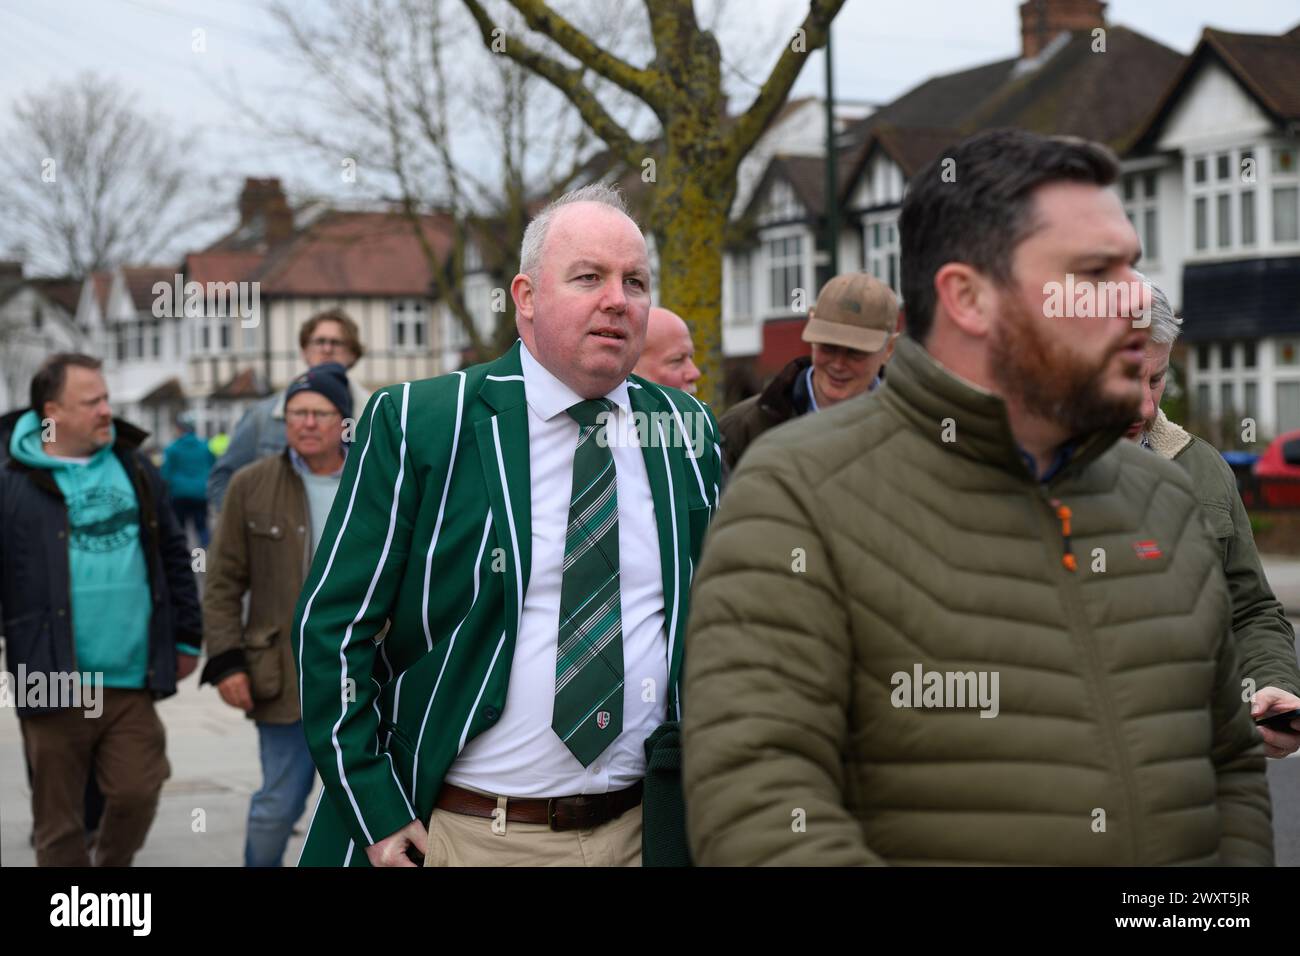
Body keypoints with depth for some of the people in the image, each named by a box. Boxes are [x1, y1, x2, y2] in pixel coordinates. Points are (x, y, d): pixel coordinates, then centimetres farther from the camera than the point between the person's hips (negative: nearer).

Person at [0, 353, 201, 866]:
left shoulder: (135, 470, 8)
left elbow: (174, 557, 16)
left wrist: (186, 637, 16)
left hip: (132, 679, 3)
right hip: (54, 684, -3)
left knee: (137, 793, 4)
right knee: (60, 823, 7)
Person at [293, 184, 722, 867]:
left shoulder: (689, 432, 4)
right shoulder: (414, 423, -8)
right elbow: (332, 627, -7)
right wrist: (376, 814, -12)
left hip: (642, 827, 3)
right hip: (463, 835, -3)